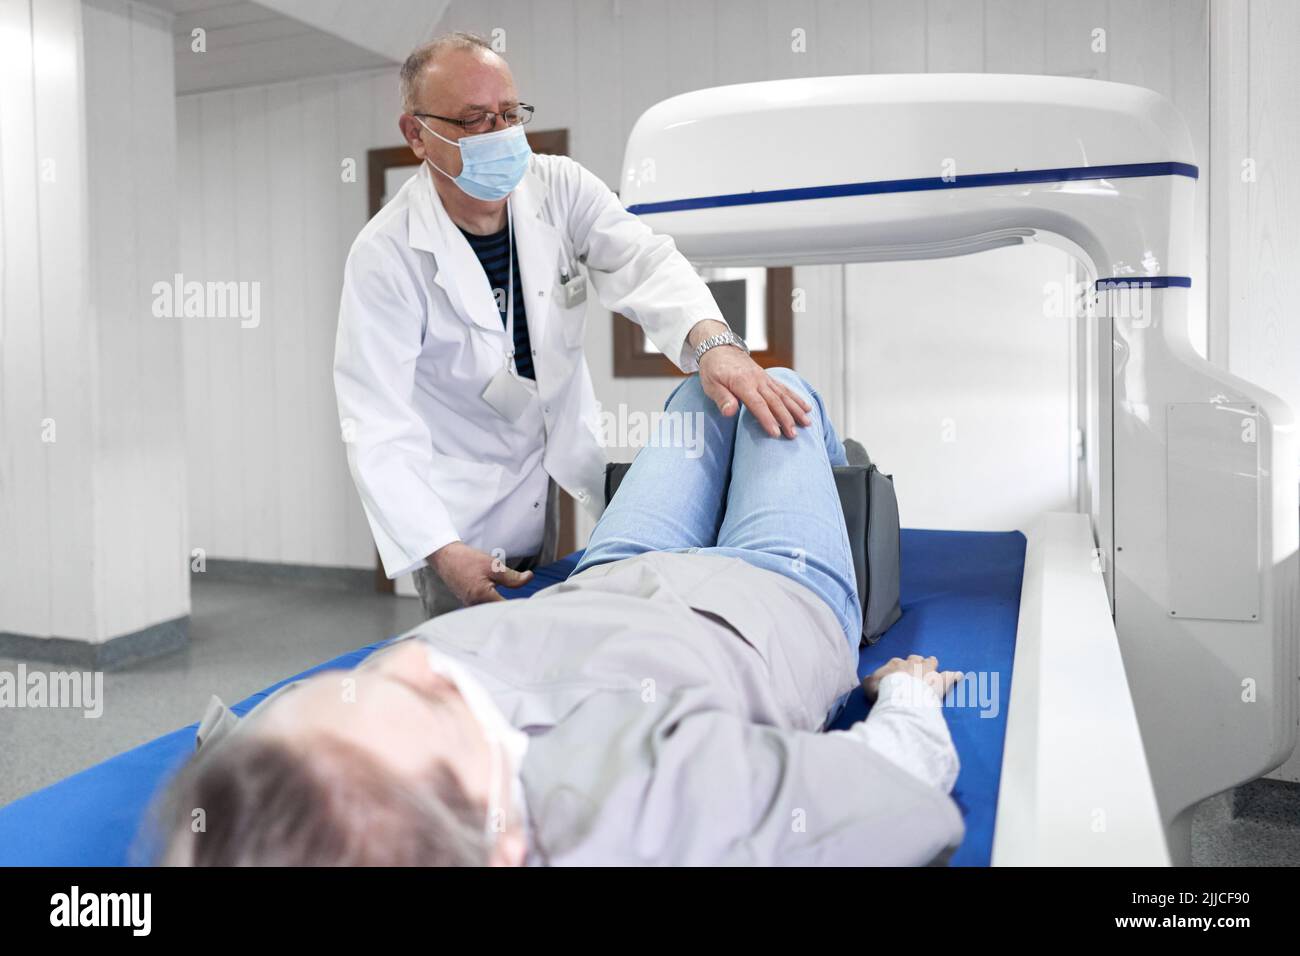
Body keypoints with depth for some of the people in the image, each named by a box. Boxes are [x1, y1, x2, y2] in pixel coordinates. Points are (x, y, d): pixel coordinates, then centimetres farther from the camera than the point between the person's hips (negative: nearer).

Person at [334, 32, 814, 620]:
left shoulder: (560, 187, -8)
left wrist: (714, 342, -46)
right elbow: (377, 425, -22)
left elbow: (643, 264, -24)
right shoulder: (384, 255, -19)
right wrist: (439, 550, -34)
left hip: (571, 464, 4)